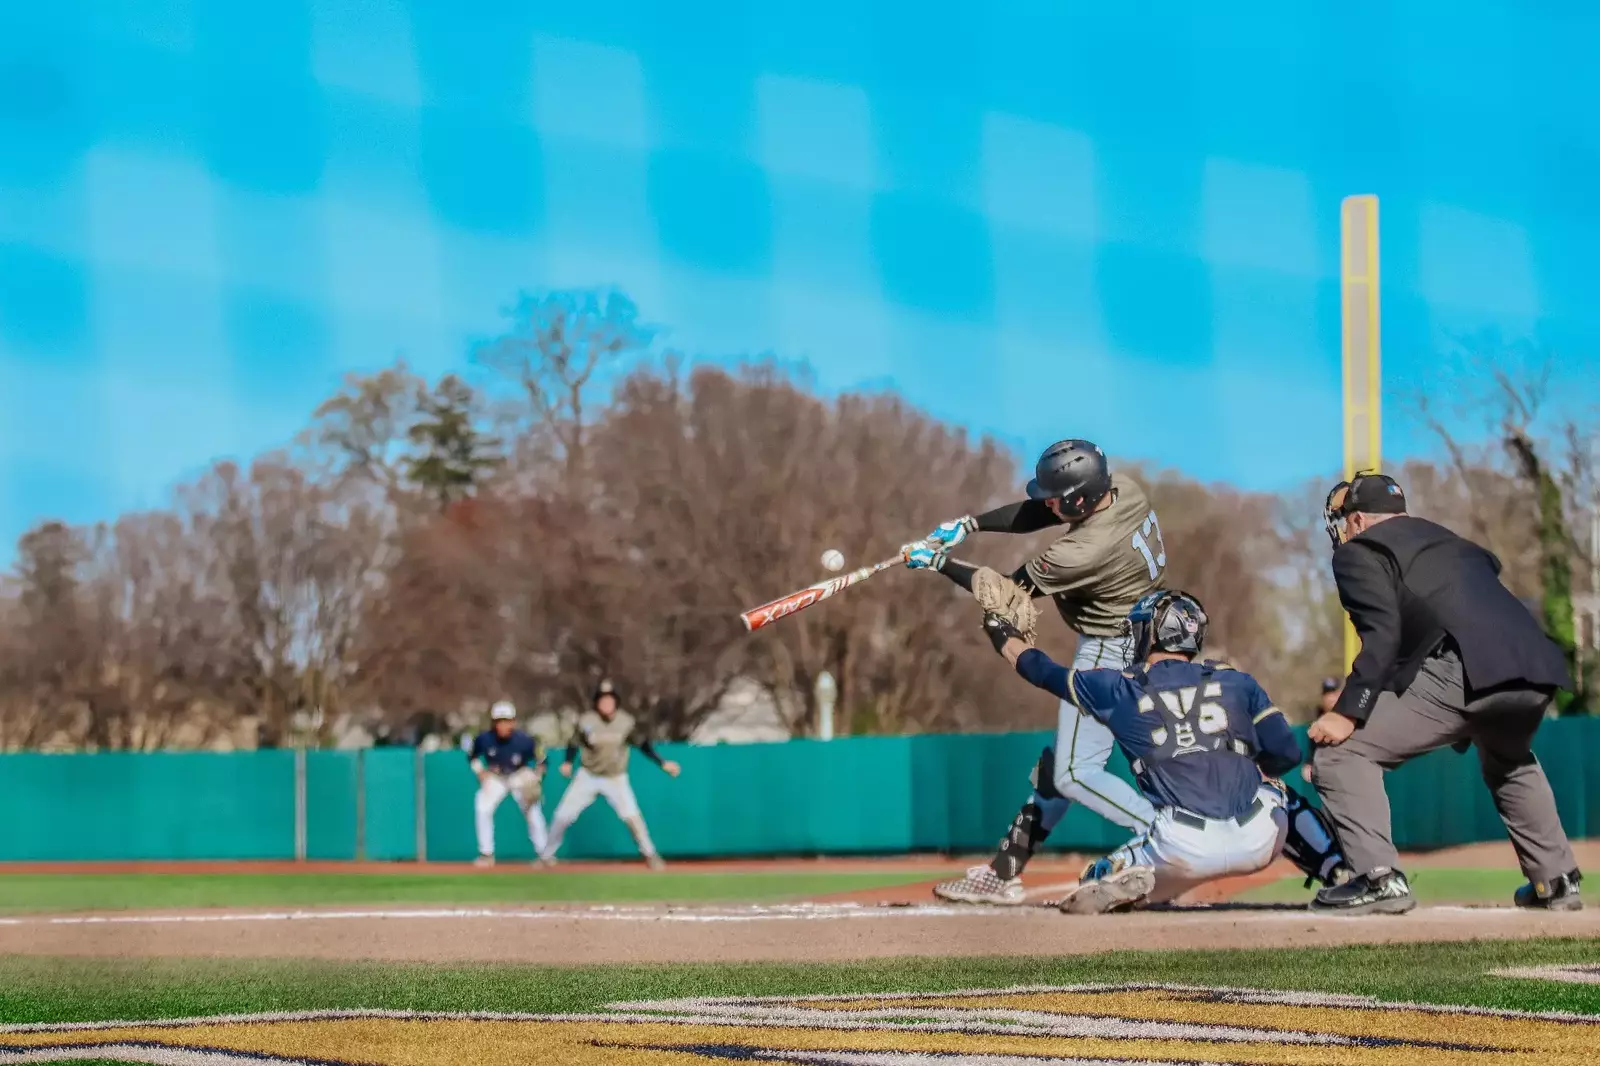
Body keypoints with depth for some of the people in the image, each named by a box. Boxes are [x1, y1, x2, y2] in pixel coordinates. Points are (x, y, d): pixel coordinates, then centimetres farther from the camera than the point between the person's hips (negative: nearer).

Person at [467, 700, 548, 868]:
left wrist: (535, 780, -23)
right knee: (482, 809, -16)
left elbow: (541, 761, -13)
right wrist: (480, 771, -15)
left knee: (532, 811, -10)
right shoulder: (484, 739, -23)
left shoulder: (524, 741, -28)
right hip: (495, 778, 1)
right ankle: (486, 854, -5)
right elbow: (472, 757, -2)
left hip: (521, 777, -1)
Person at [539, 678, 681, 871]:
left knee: (631, 815, -18)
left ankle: (650, 854, -1)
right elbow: (575, 743, -6)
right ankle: (546, 855, 17)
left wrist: (662, 763, -11)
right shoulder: (586, 721, -15)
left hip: (616, 779, -1)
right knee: (563, 815, -2)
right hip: (588, 776, 1)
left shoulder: (626, 722, -13)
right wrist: (567, 763, -24)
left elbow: (642, 744, -5)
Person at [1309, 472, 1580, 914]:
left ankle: (1379, 878, -11)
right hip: (1537, 677, 8)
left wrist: (1347, 712, -7)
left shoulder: (1359, 551, 12)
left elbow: (1382, 635, -2)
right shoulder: (1452, 543, 37)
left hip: (1463, 672, -8)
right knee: (1508, 762, 38)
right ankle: (1555, 879, 35)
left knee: (1339, 751, 0)